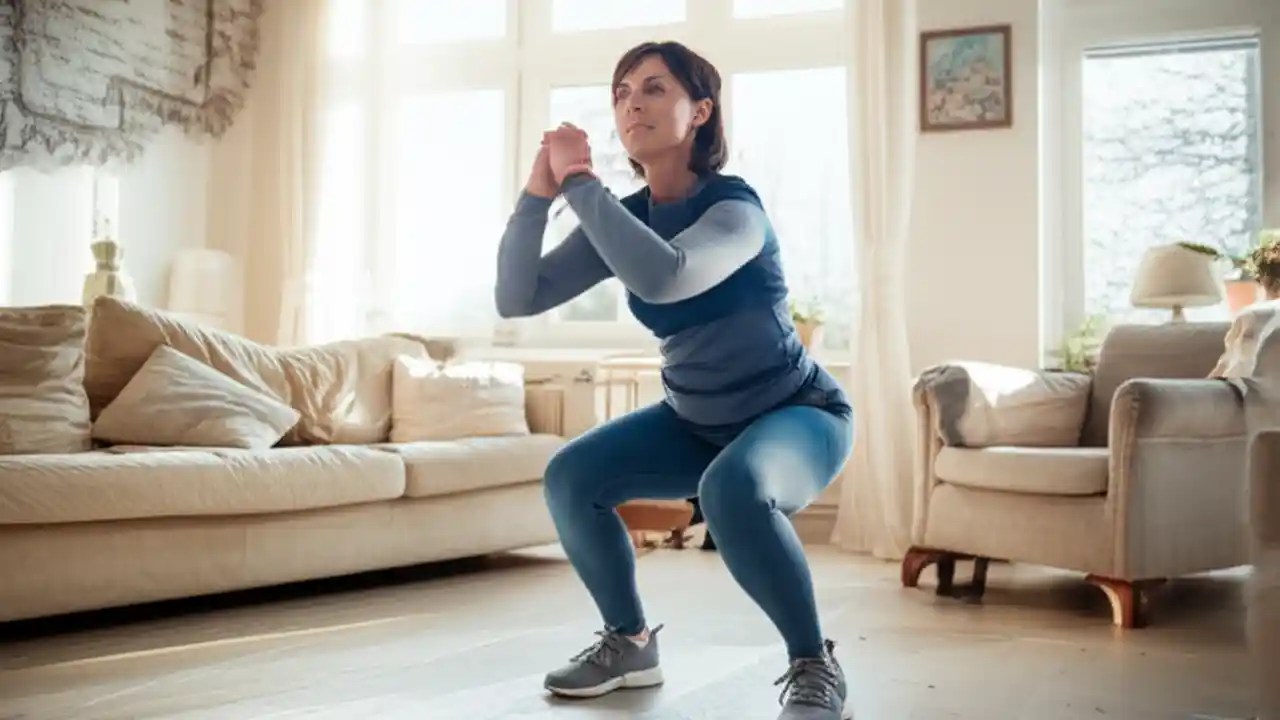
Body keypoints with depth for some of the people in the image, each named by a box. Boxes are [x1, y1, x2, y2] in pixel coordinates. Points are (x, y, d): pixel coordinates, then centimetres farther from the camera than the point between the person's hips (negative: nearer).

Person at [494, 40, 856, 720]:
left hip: (797, 414, -6)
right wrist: (537, 192, -23)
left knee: (731, 489, -38)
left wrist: (578, 182, -34)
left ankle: (815, 665, -16)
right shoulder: (624, 218, -5)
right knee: (570, 477, -9)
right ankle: (630, 643, 10)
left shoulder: (734, 207, -23)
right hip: (697, 422, 7)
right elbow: (516, 299, -11)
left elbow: (664, 278, -45)